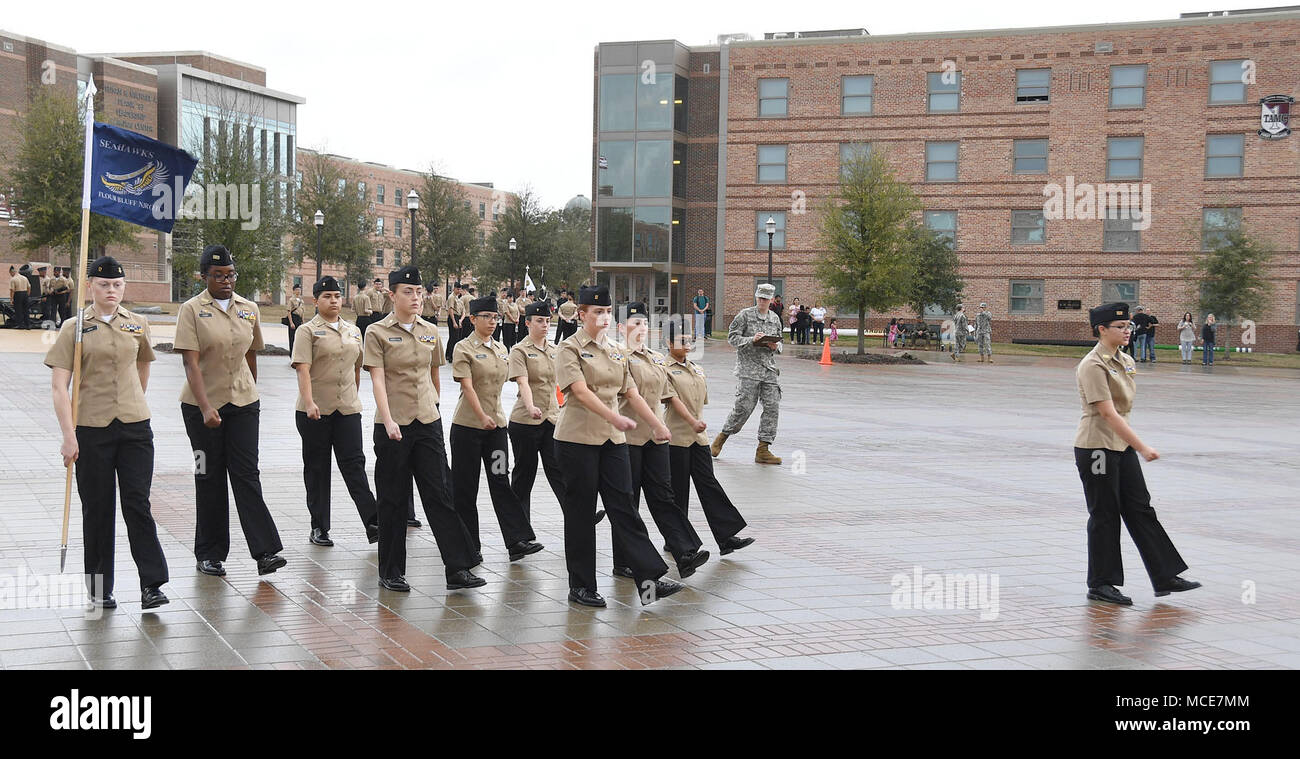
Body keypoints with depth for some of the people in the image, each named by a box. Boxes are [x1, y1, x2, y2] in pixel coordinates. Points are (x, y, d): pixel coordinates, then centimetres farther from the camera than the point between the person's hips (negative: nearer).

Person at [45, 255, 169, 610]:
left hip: (135, 427, 2)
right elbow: (59, 384, -7)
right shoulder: (75, 328, -3)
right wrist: (69, 435, -13)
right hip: (91, 430, -2)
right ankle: (100, 590, 17)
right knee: (98, 509, 6)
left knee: (138, 504, -4)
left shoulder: (138, 325, 6)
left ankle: (151, 585, -2)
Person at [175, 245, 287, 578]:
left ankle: (266, 551, -9)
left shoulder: (249, 309, 6)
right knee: (210, 477, 5)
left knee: (247, 474, -4)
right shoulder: (192, 310, -7)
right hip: (202, 405, -2)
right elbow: (191, 362, -15)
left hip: (243, 402, 2)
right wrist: (205, 407, -24)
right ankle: (210, 554, 15)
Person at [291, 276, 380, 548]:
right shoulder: (307, 331, -4)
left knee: (354, 464, -3)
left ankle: (373, 523, -7)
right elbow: (303, 369, -16)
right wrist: (309, 403, -28)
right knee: (317, 468, 6)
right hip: (314, 411, -3)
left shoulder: (353, 331, 12)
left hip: (347, 409, 3)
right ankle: (319, 528, 13)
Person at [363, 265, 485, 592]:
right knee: (393, 500, 4)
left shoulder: (429, 331, 9)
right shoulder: (377, 332, -5)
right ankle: (391, 572, 15)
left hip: (428, 422, 4)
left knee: (439, 493, 0)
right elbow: (377, 379, -13)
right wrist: (388, 421, -24)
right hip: (393, 426, -3)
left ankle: (457, 568, 0)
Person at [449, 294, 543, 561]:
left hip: (496, 424, 5)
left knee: (501, 480, -2)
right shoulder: (463, 348, -8)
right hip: (467, 426, -5)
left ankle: (518, 541, -9)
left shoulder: (501, 348, 11)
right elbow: (467, 387, -17)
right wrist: (482, 417, -26)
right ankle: (468, 545, 12)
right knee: (465, 485, 3)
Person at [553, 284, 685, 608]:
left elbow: (631, 392, 18)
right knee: (581, 510, 2)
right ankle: (581, 586, 10)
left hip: (612, 438, 6)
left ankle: (649, 579, -4)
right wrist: (614, 417, -32)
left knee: (623, 506, 1)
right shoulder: (569, 349, -6)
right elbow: (581, 390, -20)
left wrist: (657, 424, 13)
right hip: (577, 438, -5)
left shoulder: (615, 351, 14)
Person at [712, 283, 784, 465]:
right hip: (749, 368, -5)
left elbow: (779, 341, 23)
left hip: (769, 368, 5)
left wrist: (776, 346, -1)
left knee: (772, 407, -4)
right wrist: (751, 340, -18)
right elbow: (732, 337, -4)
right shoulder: (745, 315, -1)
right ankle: (721, 438, 17)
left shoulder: (775, 319, 14)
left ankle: (763, 450, -1)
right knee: (744, 407, -6)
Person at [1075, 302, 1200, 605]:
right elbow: (1108, 413, -23)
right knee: (1104, 515, 0)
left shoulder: (1127, 362, 10)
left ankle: (1165, 578, 11)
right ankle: (1100, 585, 11)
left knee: (1140, 509, 8)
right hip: (1096, 447, -8)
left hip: (1122, 446, 8)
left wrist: (1134, 445, 19)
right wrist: (1142, 447, -26)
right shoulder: (1093, 366, -17)